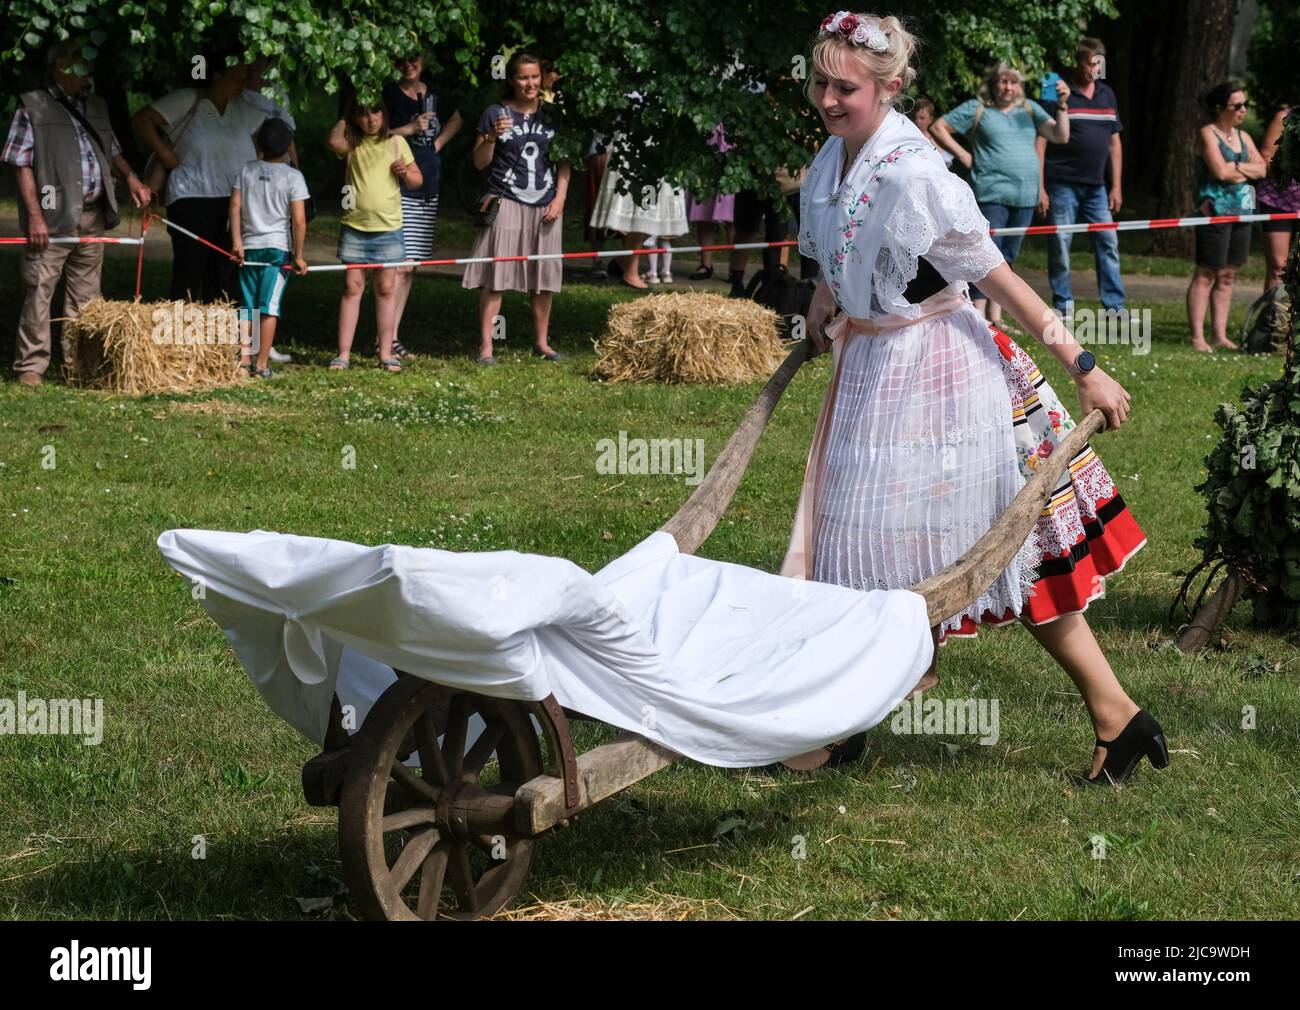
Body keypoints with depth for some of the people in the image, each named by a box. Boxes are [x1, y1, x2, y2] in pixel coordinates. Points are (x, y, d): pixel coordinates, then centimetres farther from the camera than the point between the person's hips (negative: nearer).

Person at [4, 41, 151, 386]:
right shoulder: (33, 107, -2)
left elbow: (112, 151, 26)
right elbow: (23, 164, -6)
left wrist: (130, 178, 5)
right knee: (39, 290, -6)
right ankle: (31, 366, -2)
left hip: (92, 216, 6)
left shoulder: (96, 106, 16)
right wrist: (34, 215, -14)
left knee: (85, 294, 9)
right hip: (52, 217, -6)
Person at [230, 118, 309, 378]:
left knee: (247, 305, 9)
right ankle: (262, 364, -2)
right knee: (269, 306, -2)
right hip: (277, 247, -3)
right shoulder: (293, 176, -5)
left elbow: (235, 206, -1)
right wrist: (298, 256, -2)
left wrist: (237, 242, 0)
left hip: (249, 247, 3)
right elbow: (299, 220, -9)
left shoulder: (247, 170, 5)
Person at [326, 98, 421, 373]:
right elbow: (334, 142, -20)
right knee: (352, 287, 1)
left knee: (386, 288, 4)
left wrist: (406, 172, -14)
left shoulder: (396, 143, 3)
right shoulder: (352, 144, 3)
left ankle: (386, 353, 8)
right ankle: (343, 354, 1)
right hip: (354, 226, 0)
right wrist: (344, 119, -7)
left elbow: (417, 180, 7)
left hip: (387, 227, 0)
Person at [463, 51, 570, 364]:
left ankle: (541, 341, 20)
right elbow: (480, 163, 3)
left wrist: (560, 198, 1)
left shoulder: (552, 116, 9)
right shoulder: (495, 114, 1)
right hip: (506, 205, -3)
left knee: (544, 278, 7)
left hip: (545, 207, 3)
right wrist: (492, 136, -15)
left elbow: (563, 163, 13)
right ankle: (485, 346, -7)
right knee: (495, 278, -8)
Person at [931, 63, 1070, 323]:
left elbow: (1060, 136, 6)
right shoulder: (977, 109, 3)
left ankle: (996, 318, 18)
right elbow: (938, 127, 5)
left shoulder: (1029, 109, 14)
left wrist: (1061, 105, -8)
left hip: (1025, 196, 5)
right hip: (992, 194, -5)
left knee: (1008, 258, 11)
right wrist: (962, 155, -1)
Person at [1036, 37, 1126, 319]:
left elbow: (1114, 142, 18)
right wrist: (1040, 188, -12)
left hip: (1095, 187, 5)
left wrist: (1116, 187, 12)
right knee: (1060, 247, -2)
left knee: (1108, 244, 1)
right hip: (1063, 184, -5)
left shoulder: (1106, 95, 13)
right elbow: (1040, 142, -6)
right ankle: (1063, 307, 7)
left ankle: (1115, 307, 4)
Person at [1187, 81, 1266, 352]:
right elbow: (1221, 171, -16)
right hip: (1215, 211, -7)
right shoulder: (1208, 134, -5)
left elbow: (1262, 168, 8)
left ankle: (1220, 335, 11)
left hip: (1242, 213, 7)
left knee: (1228, 276, 8)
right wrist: (1247, 171, 1)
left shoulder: (1243, 137, 17)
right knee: (1206, 275, -7)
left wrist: (1235, 167, -8)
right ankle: (1197, 337, -7)